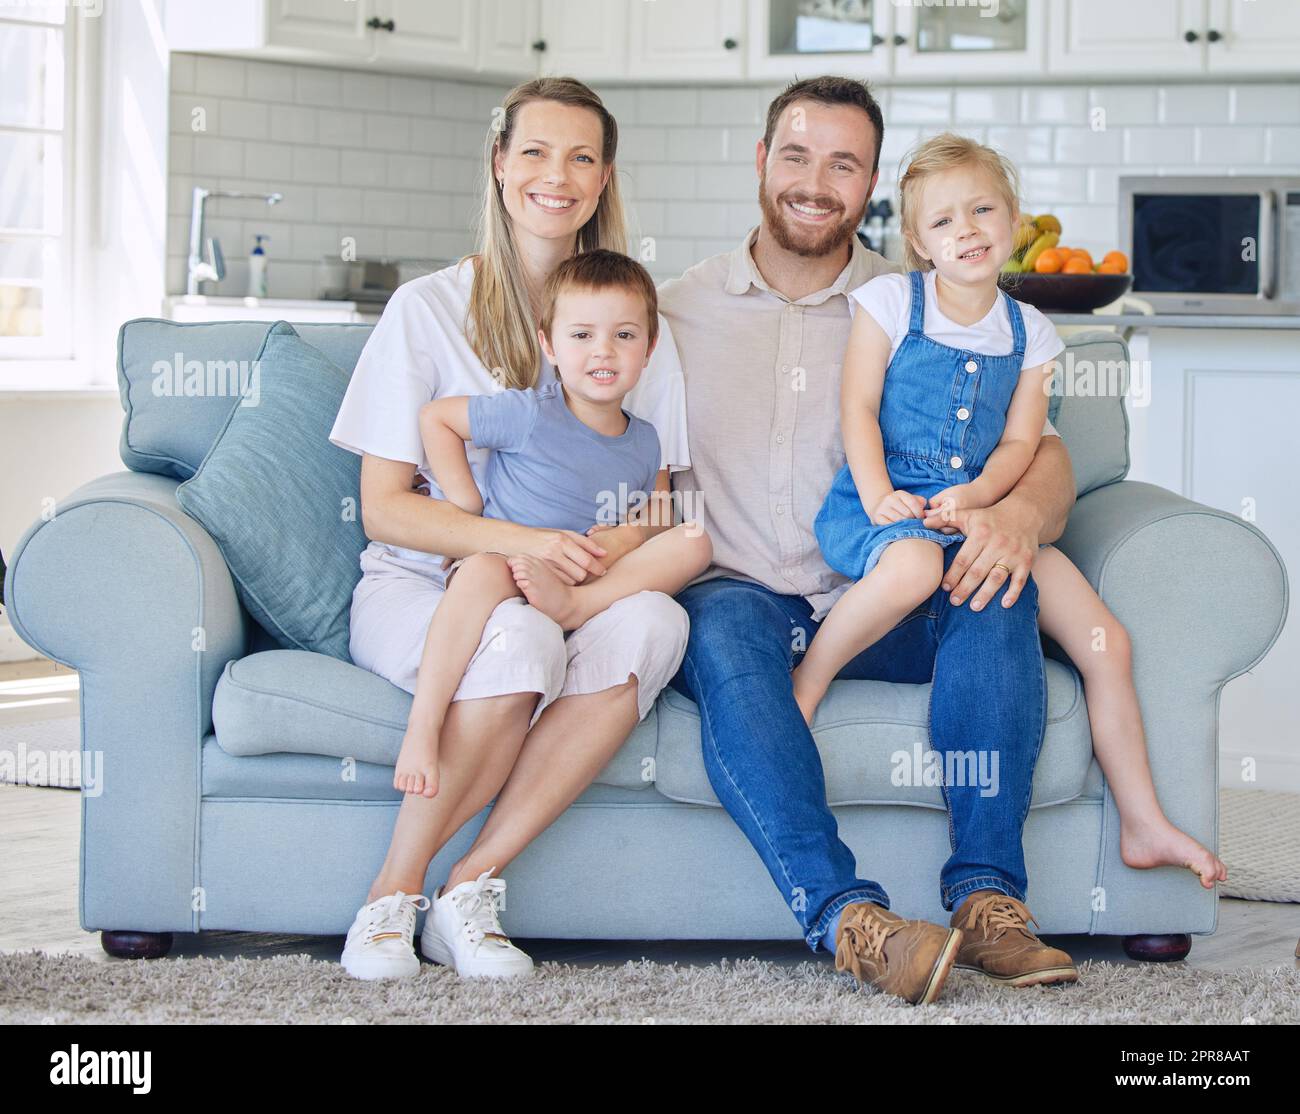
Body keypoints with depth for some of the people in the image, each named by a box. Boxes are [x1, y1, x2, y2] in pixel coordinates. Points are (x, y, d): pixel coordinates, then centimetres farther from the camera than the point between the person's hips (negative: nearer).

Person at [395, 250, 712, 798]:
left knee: (693, 542, -13)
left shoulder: (643, 443, 9)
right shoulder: (531, 416, -7)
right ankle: (422, 726, -43)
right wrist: (468, 506, -3)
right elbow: (435, 417, 2)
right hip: (507, 567, -5)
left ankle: (574, 606, -34)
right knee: (485, 570, -40)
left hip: (594, 579, 5)